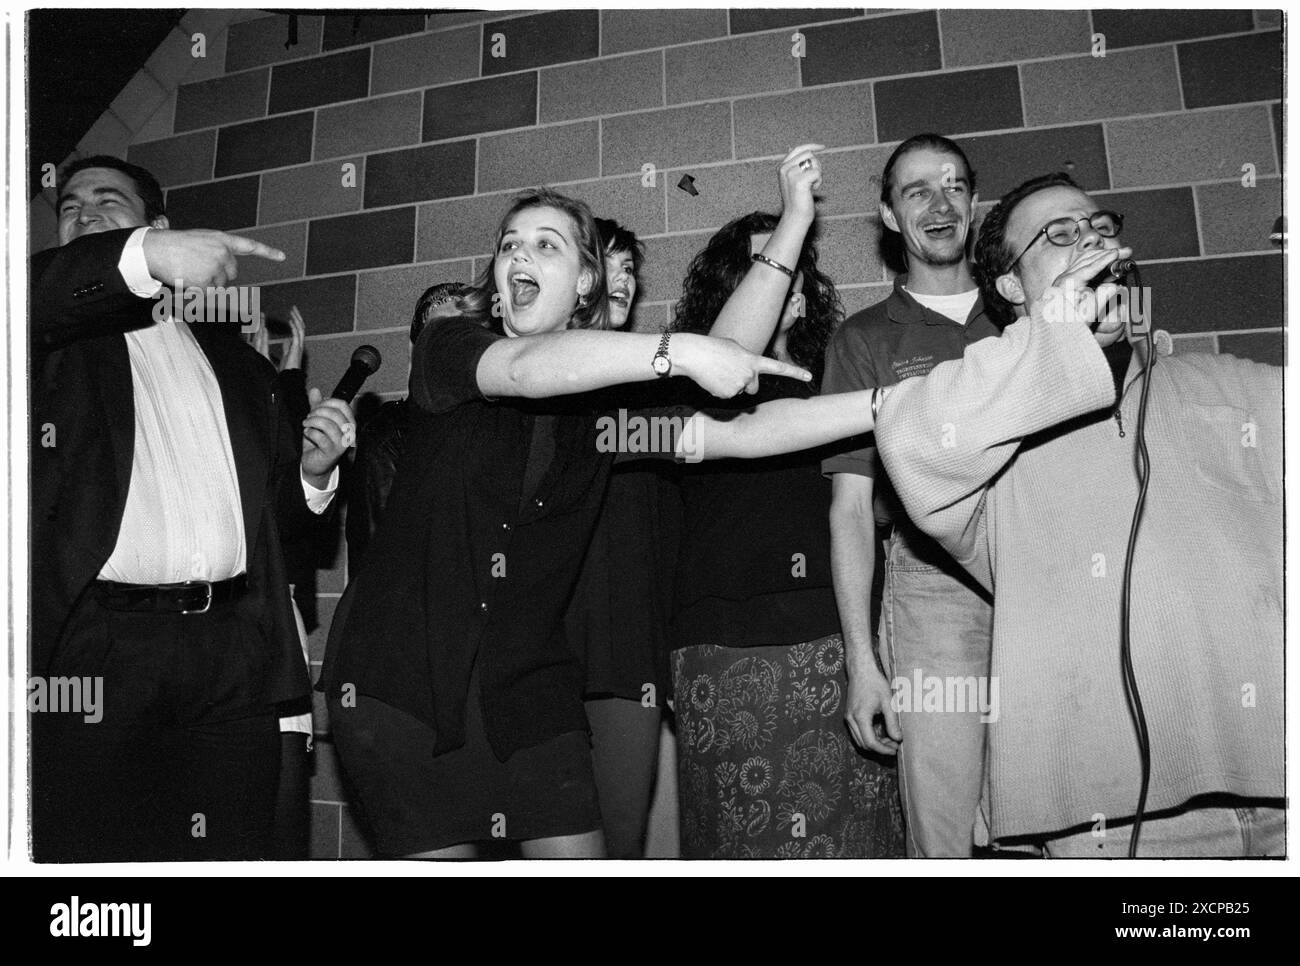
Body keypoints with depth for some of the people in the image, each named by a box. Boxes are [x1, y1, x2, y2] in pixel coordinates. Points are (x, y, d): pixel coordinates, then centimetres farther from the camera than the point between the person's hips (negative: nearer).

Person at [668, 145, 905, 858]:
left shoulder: (832, 374, 20)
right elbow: (726, 355, -18)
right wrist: (794, 219, -16)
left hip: (839, 637, 4)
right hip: (730, 642, -3)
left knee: (852, 830, 0)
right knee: (746, 833, -2)